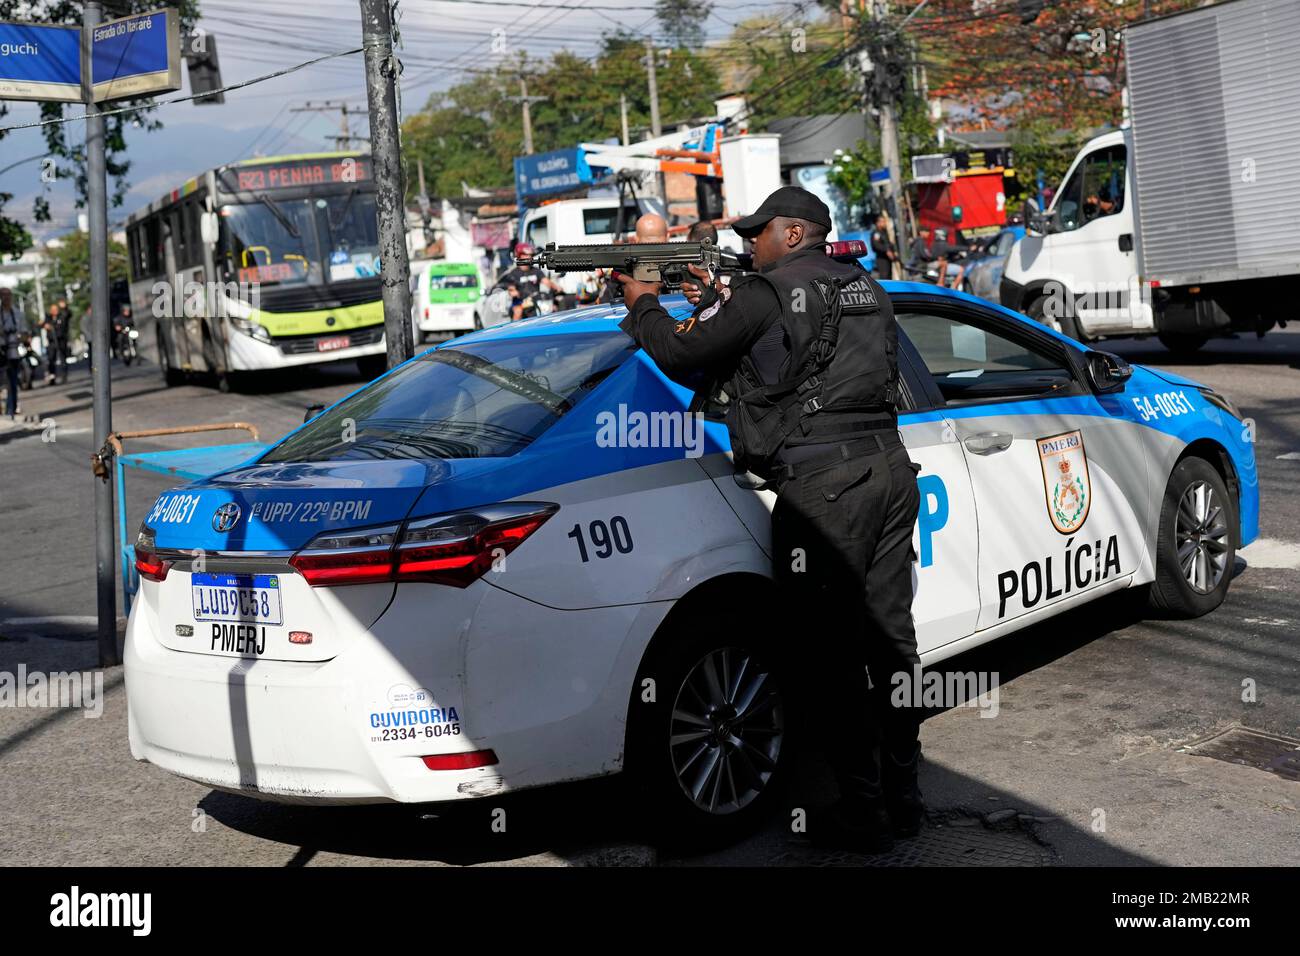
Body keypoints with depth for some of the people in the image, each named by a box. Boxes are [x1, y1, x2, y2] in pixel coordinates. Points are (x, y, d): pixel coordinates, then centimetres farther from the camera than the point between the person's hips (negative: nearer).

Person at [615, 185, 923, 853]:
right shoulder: (864, 288, 18)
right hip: (889, 468, 8)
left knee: (833, 655, -1)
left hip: (824, 485, -8)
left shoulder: (766, 294, -5)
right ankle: (901, 795, 24)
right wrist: (717, 302, 32)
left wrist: (644, 306, 19)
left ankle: (864, 815, 6)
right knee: (890, 635, 14)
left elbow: (679, 353, 1)